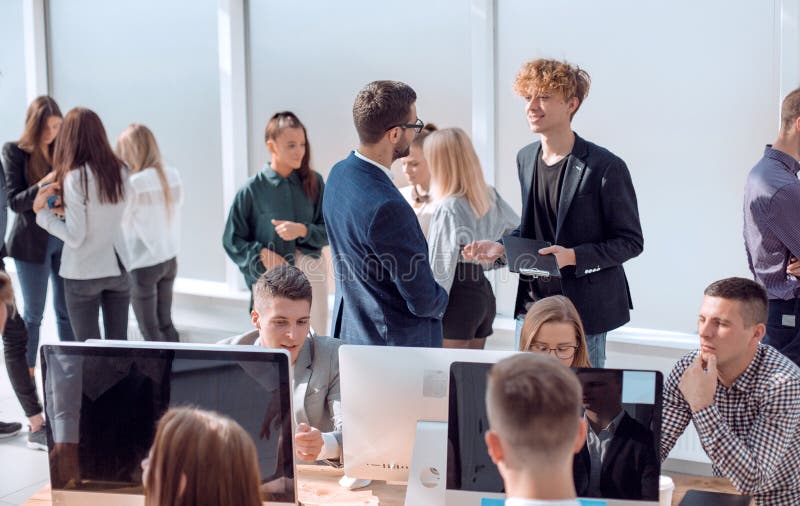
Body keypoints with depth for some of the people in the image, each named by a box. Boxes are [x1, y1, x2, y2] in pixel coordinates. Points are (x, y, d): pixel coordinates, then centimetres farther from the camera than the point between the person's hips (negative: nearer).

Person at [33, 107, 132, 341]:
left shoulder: (75, 177, -16)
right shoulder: (119, 170, 0)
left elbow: (75, 237, -15)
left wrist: (41, 212, -3)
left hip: (83, 274, -5)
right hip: (118, 268, 5)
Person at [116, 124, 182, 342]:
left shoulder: (133, 184, -19)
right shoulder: (173, 176, -2)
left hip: (143, 265, -6)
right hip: (170, 259, 6)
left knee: (149, 329, 5)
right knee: (165, 322, 17)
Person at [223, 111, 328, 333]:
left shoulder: (313, 183, 2)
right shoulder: (252, 190, -5)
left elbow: (328, 231, 4)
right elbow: (232, 240, 0)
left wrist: (303, 230, -14)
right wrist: (261, 253, -14)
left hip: (310, 272, 2)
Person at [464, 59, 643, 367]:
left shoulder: (605, 167, -14)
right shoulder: (526, 158, 8)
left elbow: (630, 241, -11)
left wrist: (573, 256, -23)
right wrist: (502, 248, 0)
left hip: (583, 309, -6)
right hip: (531, 302, 6)